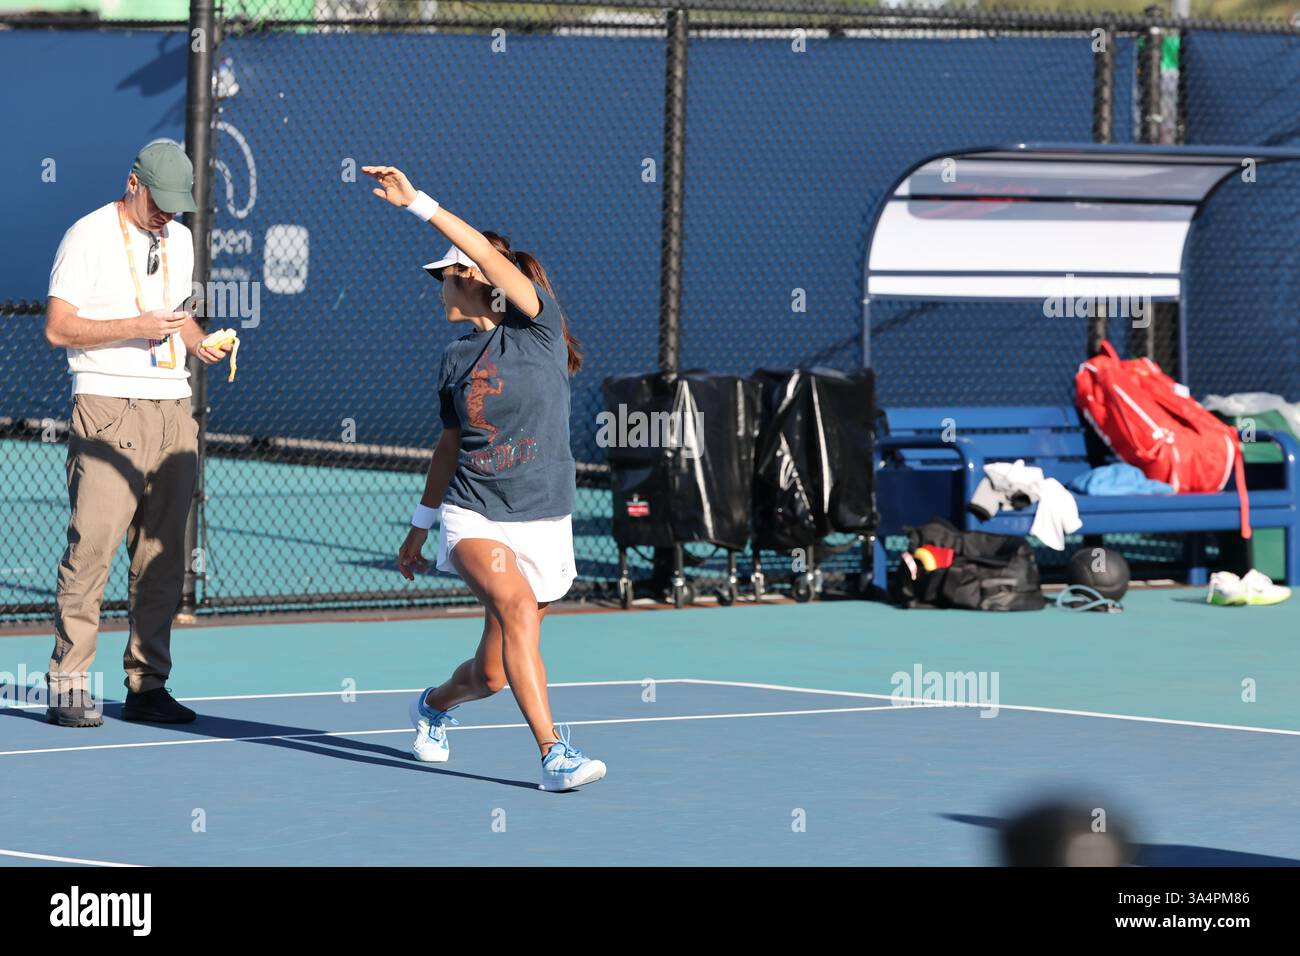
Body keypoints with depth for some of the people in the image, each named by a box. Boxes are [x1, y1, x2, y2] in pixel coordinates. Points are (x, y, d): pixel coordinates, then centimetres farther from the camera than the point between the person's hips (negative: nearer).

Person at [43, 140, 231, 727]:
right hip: (106, 408, -6)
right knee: (91, 547, -11)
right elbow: (57, 328, -9)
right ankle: (68, 687, -7)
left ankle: (146, 685, 9)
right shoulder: (88, 236, -4)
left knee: (162, 556, 4)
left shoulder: (179, 240, 16)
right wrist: (135, 327, -17)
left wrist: (198, 341, 8)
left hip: (172, 409, 7)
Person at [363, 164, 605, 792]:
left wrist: (417, 203, -24)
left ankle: (435, 704, 39)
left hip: (542, 523, -1)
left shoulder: (539, 326, -5)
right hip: (472, 516, 2)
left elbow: (489, 255, -20)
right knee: (516, 605, -29)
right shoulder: (456, 359, 8)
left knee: (491, 675, 4)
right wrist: (419, 528, 23)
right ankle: (554, 753, -28)